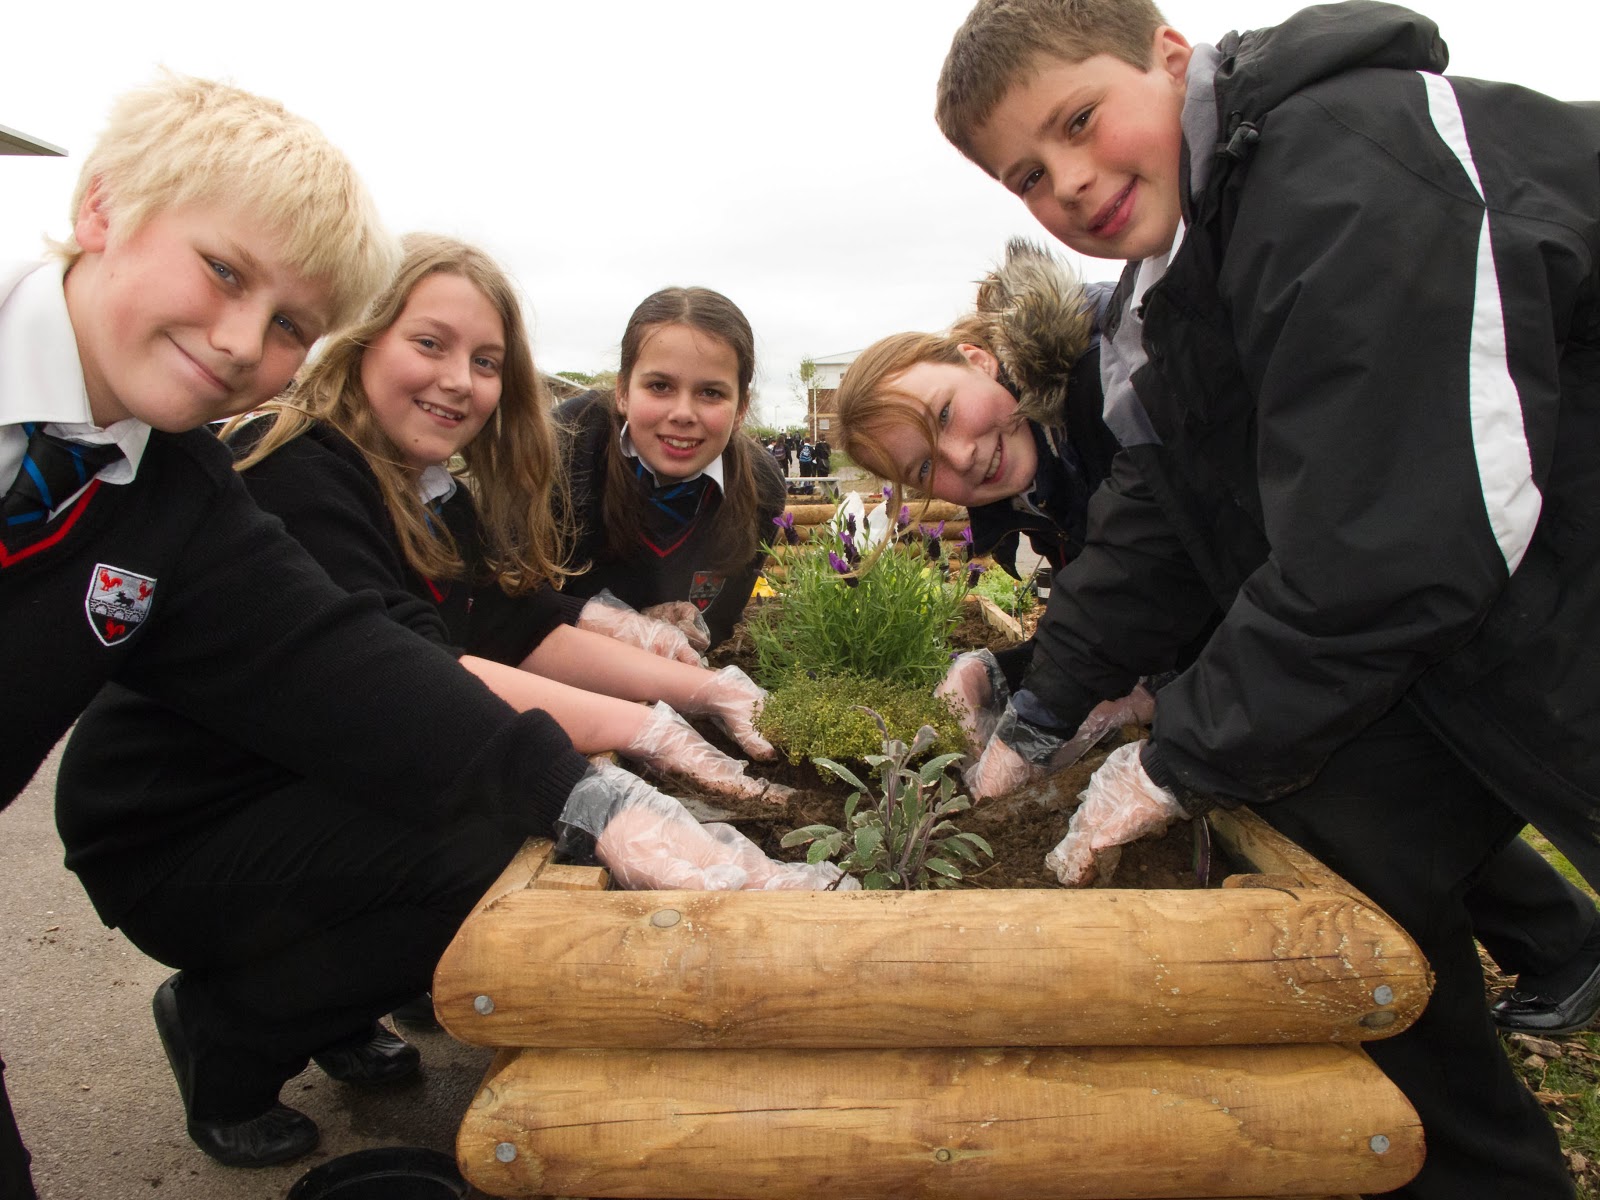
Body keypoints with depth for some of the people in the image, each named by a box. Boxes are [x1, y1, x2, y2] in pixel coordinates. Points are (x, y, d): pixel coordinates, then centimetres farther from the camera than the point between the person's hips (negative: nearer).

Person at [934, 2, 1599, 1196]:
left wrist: (1183, 762, -20)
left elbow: (1386, 537, -30)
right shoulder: (1173, 293, 6)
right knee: (1342, 833, 7)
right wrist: (1040, 717, 7)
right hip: (1469, 617, 8)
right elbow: (1160, 526, 9)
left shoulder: (1352, 161, -24)